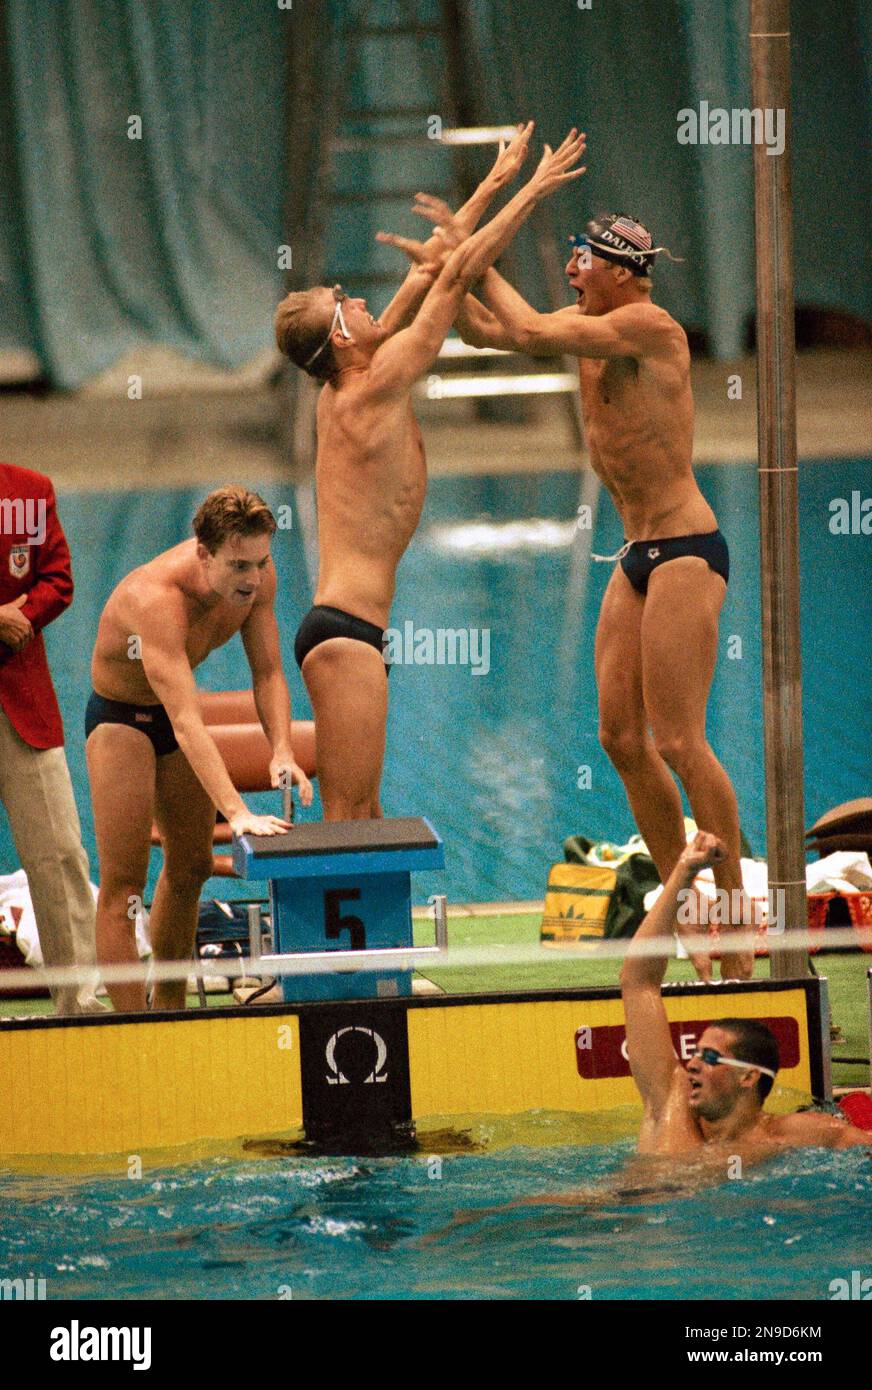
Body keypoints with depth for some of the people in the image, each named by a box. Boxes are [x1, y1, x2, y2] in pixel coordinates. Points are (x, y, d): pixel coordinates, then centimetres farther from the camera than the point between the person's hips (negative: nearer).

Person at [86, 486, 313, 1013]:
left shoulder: (257, 577, -20)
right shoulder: (156, 598, -41)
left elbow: (268, 672, -11)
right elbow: (187, 724, -48)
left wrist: (282, 751, -30)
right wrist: (237, 813, -56)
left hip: (171, 710, 7)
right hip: (119, 717, -7)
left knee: (191, 867, 18)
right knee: (123, 884, -12)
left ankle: (170, 1010, 34)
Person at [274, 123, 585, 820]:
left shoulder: (341, 392, 12)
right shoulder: (377, 386, -10)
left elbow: (430, 275, 19)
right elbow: (455, 279, -7)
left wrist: (493, 185, 23)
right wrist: (531, 193, -1)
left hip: (342, 626, 10)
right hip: (347, 629, -10)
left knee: (363, 815, 10)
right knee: (348, 819, -11)